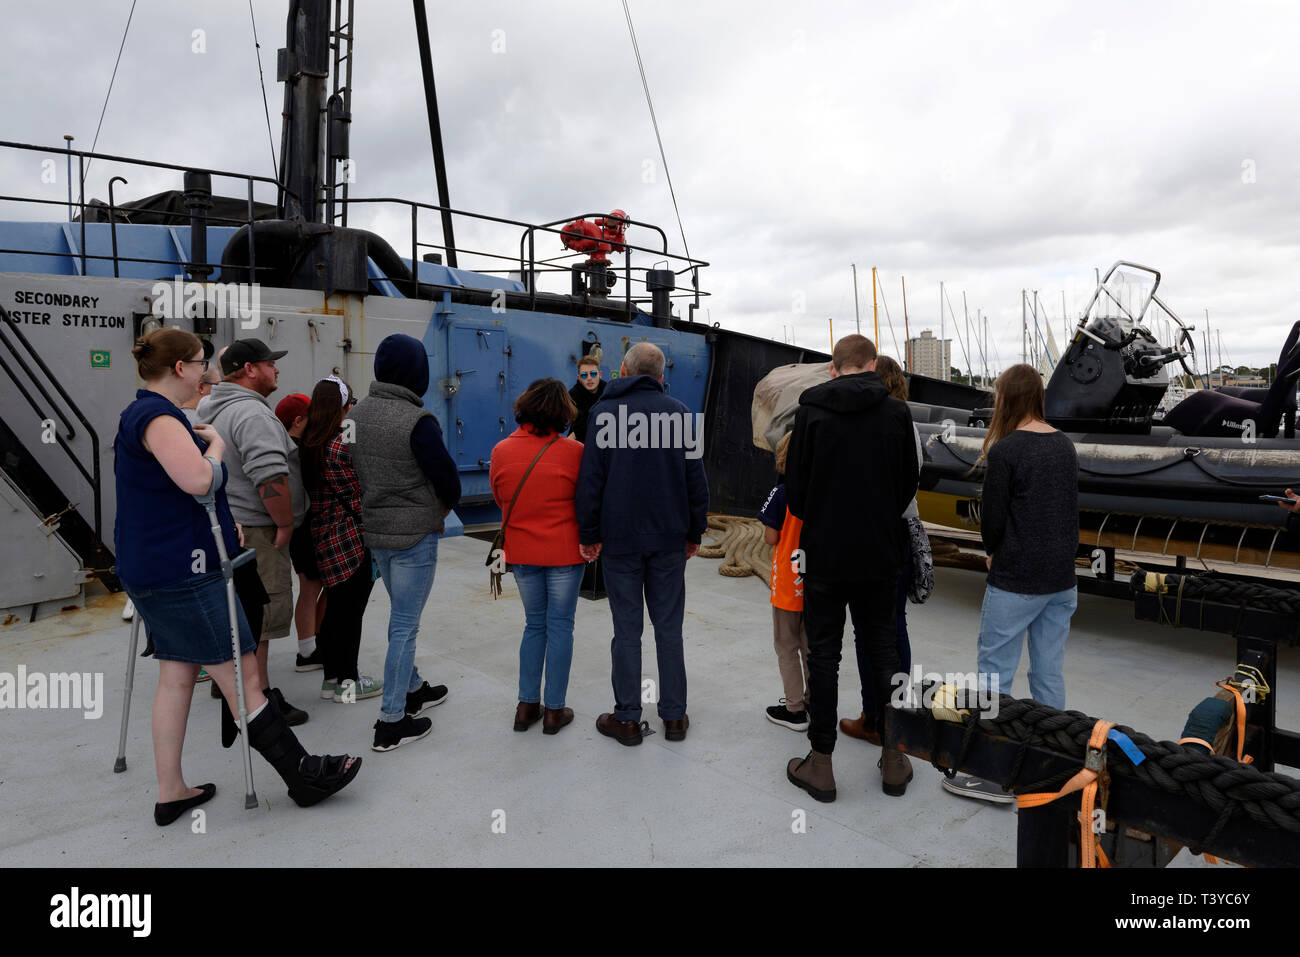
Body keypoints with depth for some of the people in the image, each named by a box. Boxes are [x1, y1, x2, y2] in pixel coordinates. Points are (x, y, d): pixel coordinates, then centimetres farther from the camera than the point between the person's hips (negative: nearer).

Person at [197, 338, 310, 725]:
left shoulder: (211, 408, 16)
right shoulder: (251, 413, -19)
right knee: (262, 611, -4)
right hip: (254, 531, -11)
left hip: (225, 524, 11)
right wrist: (285, 524, -19)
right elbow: (271, 477, -30)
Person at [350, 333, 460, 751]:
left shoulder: (357, 413, 2)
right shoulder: (417, 420, -22)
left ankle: (412, 689, 39)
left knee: (401, 617, 23)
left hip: (375, 529, 8)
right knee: (405, 626, 2)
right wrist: (447, 504, 6)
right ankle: (392, 721, 11)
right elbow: (446, 474, -15)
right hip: (415, 533, -8)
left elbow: (356, 467, 10)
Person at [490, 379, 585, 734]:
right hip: (564, 552, -3)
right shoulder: (574, 451, -13)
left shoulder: (501, 451, -4)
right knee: (560, 625, 7)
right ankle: (554, 709, 15)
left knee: (534, 624, 17)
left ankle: (527, 705, 21)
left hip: (521, 552, 3)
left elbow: (500, 500, 9)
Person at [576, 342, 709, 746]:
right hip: (669, 538, 2)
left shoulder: (604, 412, -4)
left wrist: (589, 535, 1)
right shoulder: (679, 412, 2)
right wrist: (694, 532, 12)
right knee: (669, 627, 10)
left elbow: (591, 478, -6)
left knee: (626, 629, 6)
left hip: (620, 538, -2)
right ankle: (674, 716, 18)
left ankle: (627, 718, 14)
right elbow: (696, 477, 4)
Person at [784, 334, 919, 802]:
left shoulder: (811, 410, -7)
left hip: (825, 553, -2)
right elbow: (909, 484, 5)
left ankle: (820, 764, 16)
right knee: (882, 649, 15)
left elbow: (795, 484, -5)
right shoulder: (896, 412, -2)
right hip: (879, 554, 2)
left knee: (824, 655, 7)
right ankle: (894, 759, 23)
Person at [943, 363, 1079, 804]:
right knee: (1049, 674, 14)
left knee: (995, 673, 2)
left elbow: (991, 518, -11)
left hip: (1016, 581, -7)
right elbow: (1071, 508, 14)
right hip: (1062, 579, 8)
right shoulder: (1065, 446, 7)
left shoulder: (1005, 450, -16)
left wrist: (994, 553, 8)